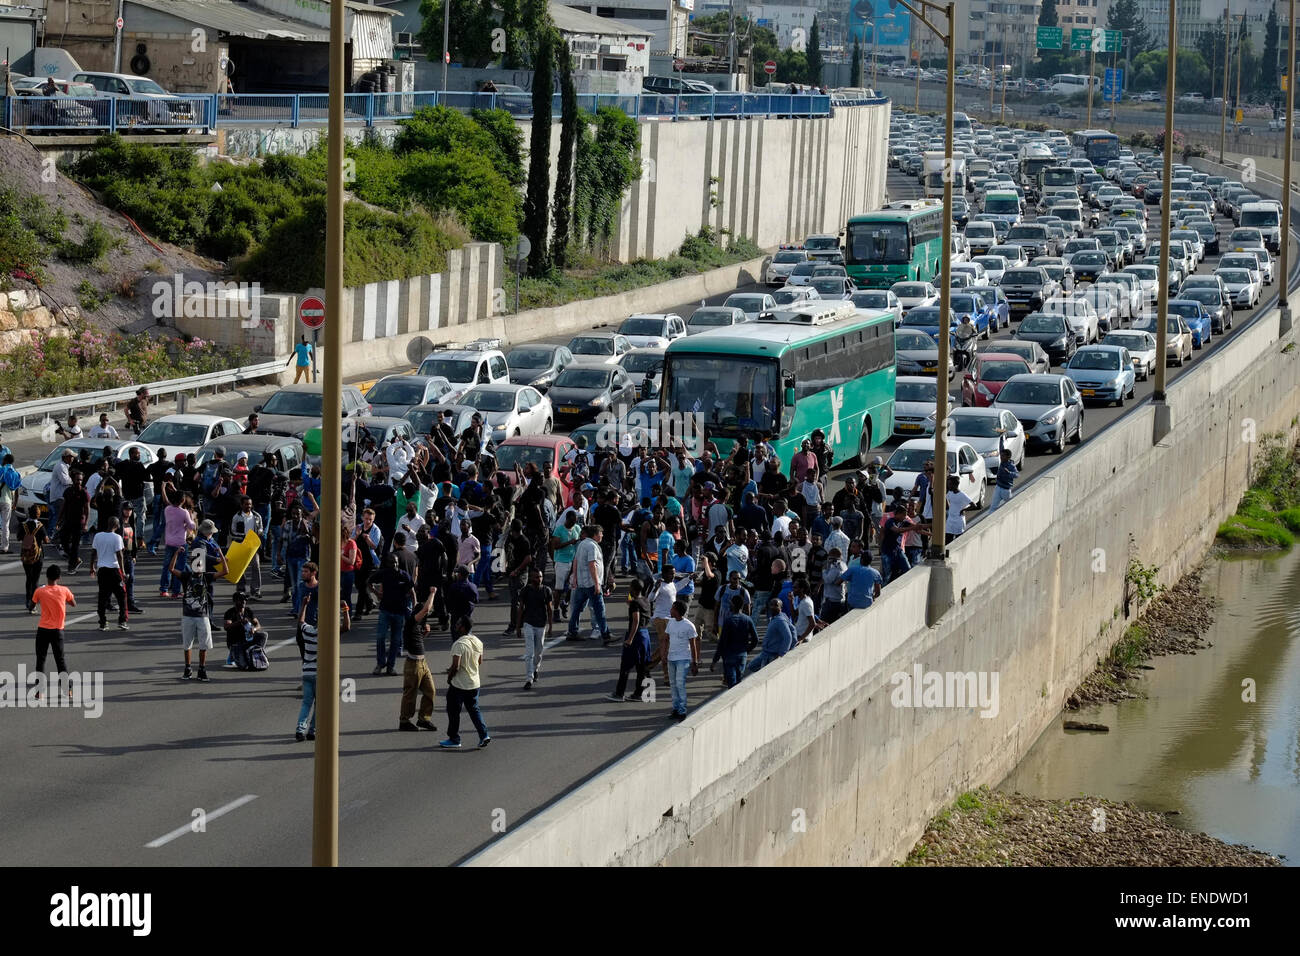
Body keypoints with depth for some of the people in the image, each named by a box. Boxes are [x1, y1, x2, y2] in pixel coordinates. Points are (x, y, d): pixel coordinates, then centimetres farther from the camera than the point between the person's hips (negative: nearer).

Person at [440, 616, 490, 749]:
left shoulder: (459, 644, -23)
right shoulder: (478, 642, 3)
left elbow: (455, 666, -25)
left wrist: (449, 677, -7)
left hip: (459, 685, -7)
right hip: (474, 683, 7)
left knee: (453, 712, 7)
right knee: (474, 709, 17)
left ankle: (454, 740, 15)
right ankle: (484, 734, 6)